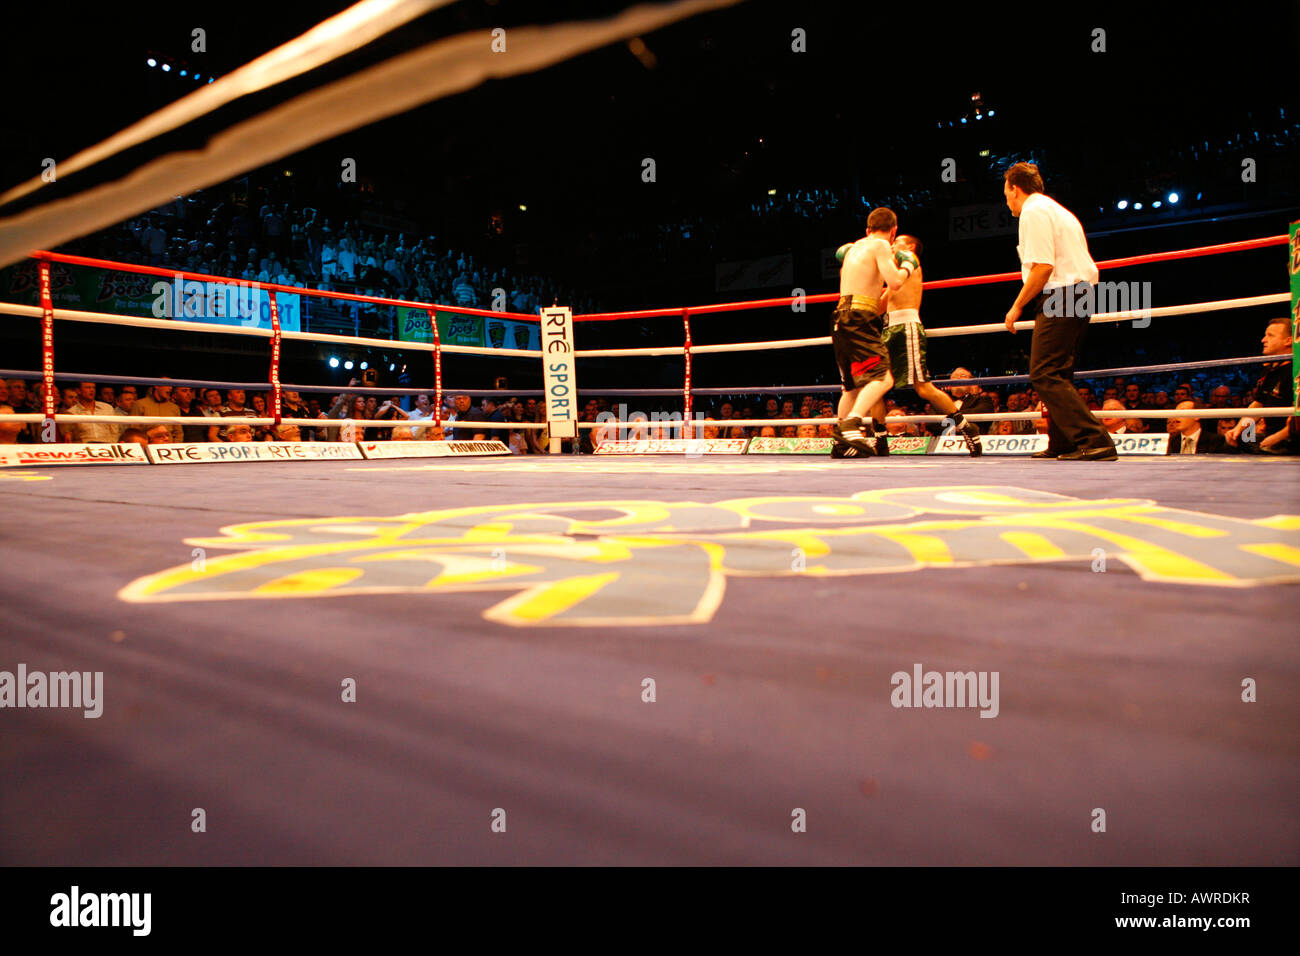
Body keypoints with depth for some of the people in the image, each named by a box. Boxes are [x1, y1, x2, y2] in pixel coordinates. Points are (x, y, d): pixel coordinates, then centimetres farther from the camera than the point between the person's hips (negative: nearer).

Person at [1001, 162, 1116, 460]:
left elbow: (1043, 266, -18)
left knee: (1044, 375, -13)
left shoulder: (1033, 212, -7)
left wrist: (1018, 305, -11)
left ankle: (1095, 441, -19)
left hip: (1061, 296, -10)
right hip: (1082, 293, 10)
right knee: (1058, 375, 15)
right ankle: (1062, 444, 20)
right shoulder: (1056, 209, 25)